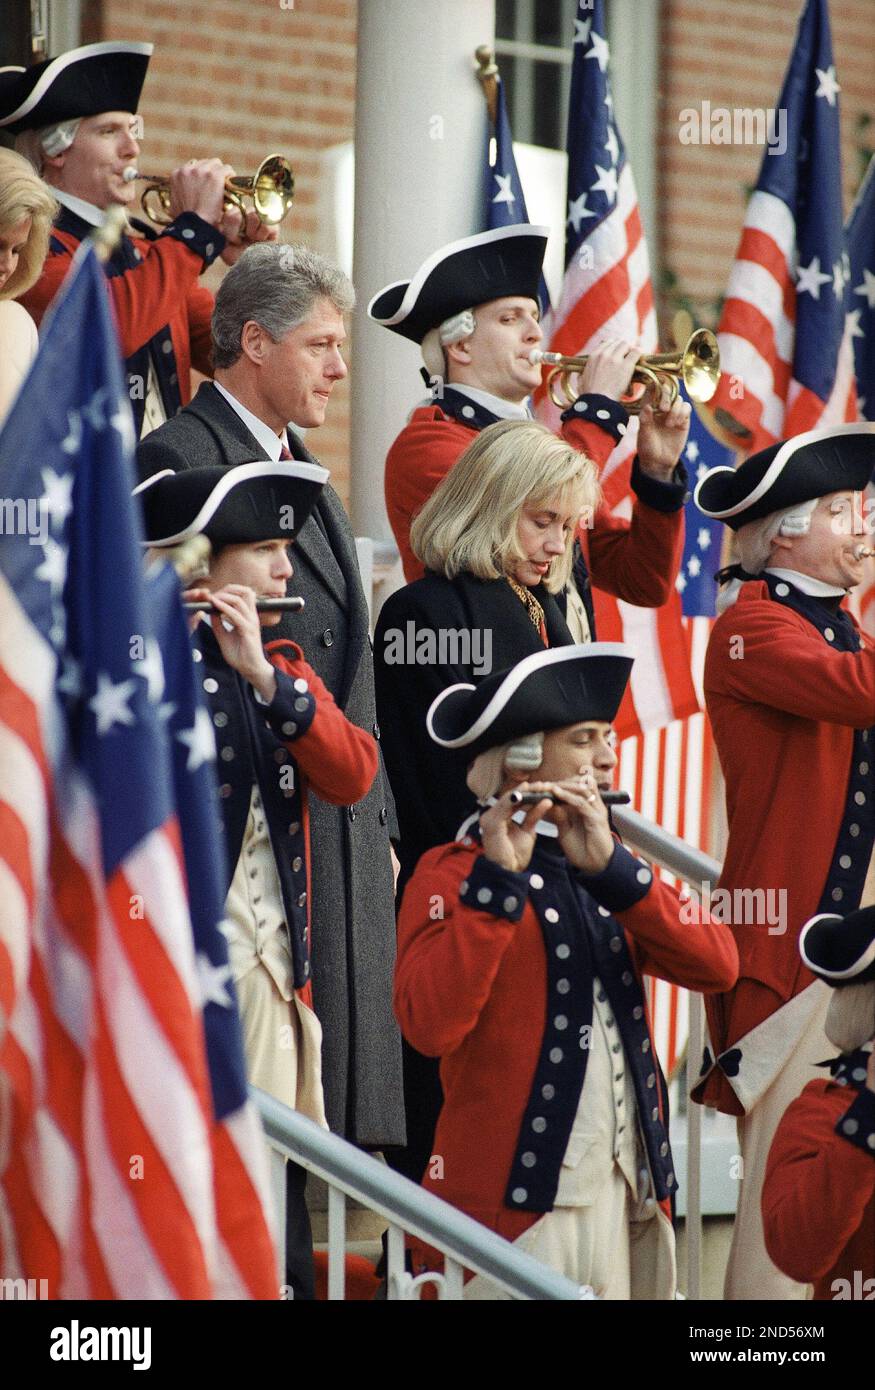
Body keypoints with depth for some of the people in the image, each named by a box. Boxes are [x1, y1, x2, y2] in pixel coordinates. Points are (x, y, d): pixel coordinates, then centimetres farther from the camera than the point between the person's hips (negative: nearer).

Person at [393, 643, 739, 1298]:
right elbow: (429, 1025, -22)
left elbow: (718, 967, -3)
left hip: (631, 1189, 6)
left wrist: (609, 865, -14)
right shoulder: (451, 874, -5)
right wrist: (499, 876, -24)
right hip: (521, 1193, -6)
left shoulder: (610, 864, 14)